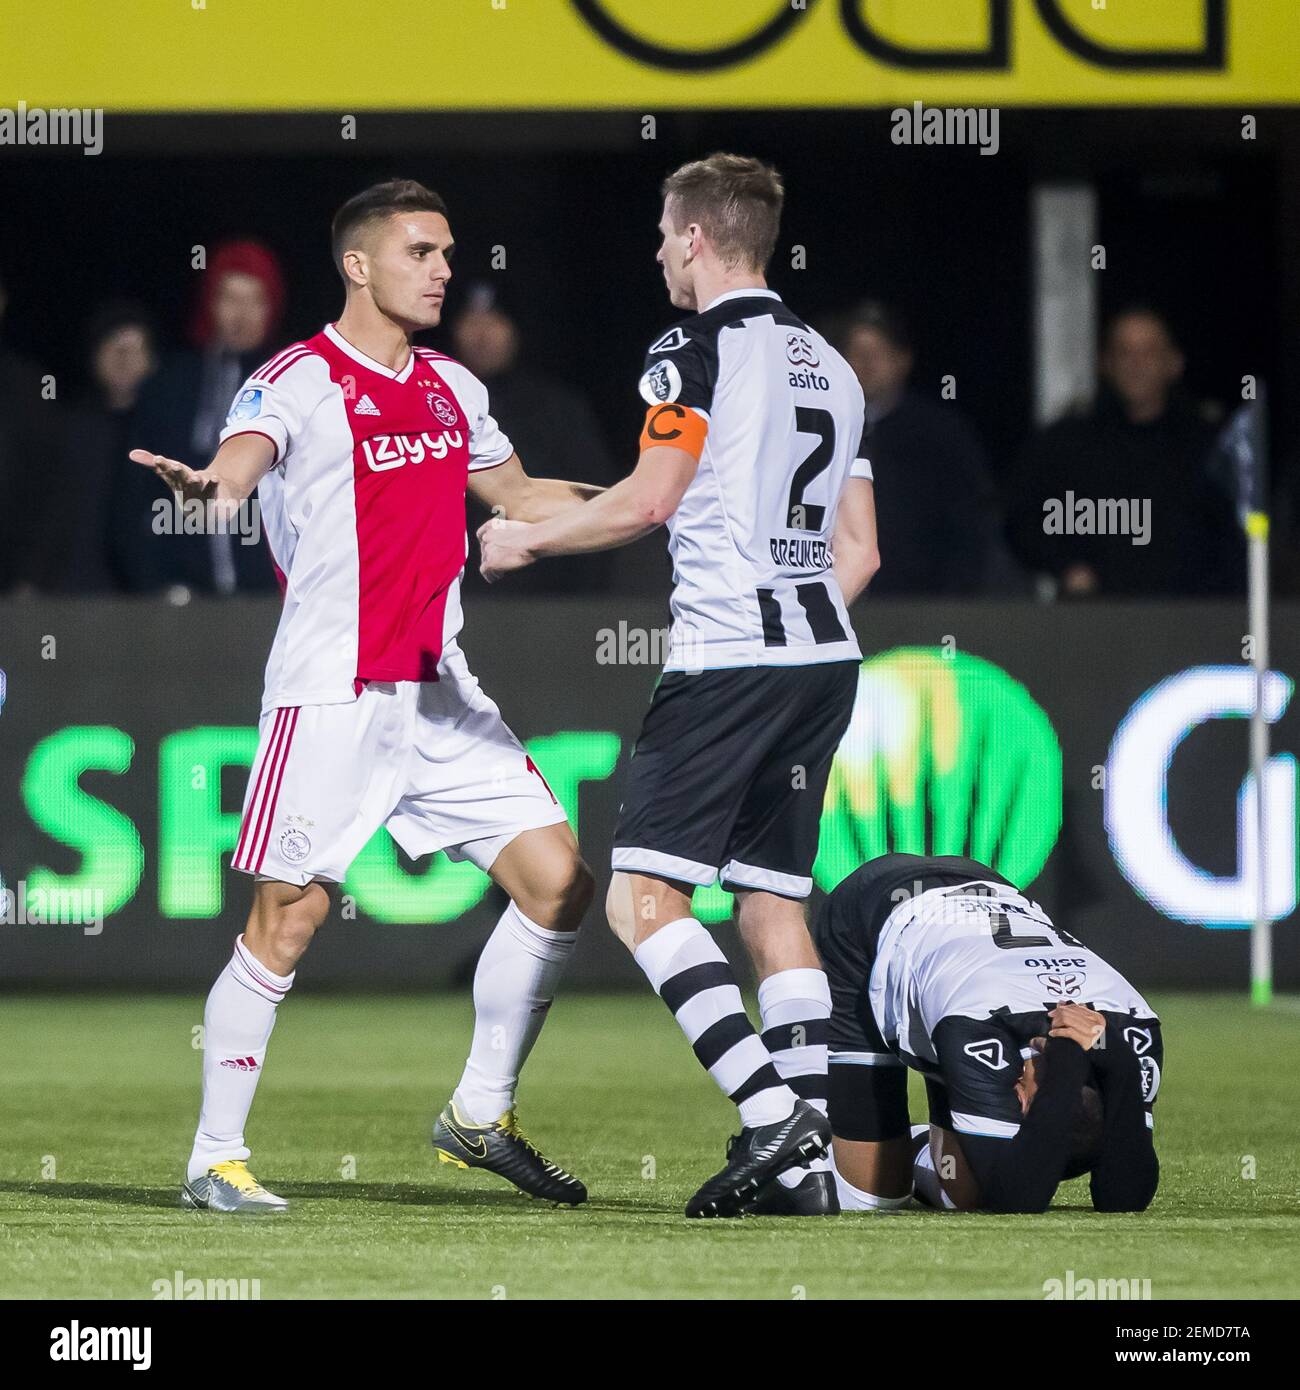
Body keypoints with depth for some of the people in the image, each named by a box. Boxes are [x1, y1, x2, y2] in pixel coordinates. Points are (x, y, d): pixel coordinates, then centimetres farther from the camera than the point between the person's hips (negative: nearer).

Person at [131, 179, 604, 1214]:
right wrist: (209, 483, -53)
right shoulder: (300, 382, -9)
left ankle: (481, 1116, 16)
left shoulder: (452, 388, 14)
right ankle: (215, 1158, 5)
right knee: (286, 923, -7)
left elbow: (517, 494, 32)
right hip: (330, 698, -7)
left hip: (440, 694, 7)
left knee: (558, 882, 2)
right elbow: (243, 458, -30)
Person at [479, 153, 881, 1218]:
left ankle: (770, 1113, -20)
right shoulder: (832, 368, 18)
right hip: (825, 657, 8)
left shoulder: (701, 350, -6)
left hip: (727, 654, -8)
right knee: (775, 908, 9)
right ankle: (808, 1159, 2)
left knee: (644, 897, -8)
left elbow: (648, 500, -11)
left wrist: (527, 540, 3)